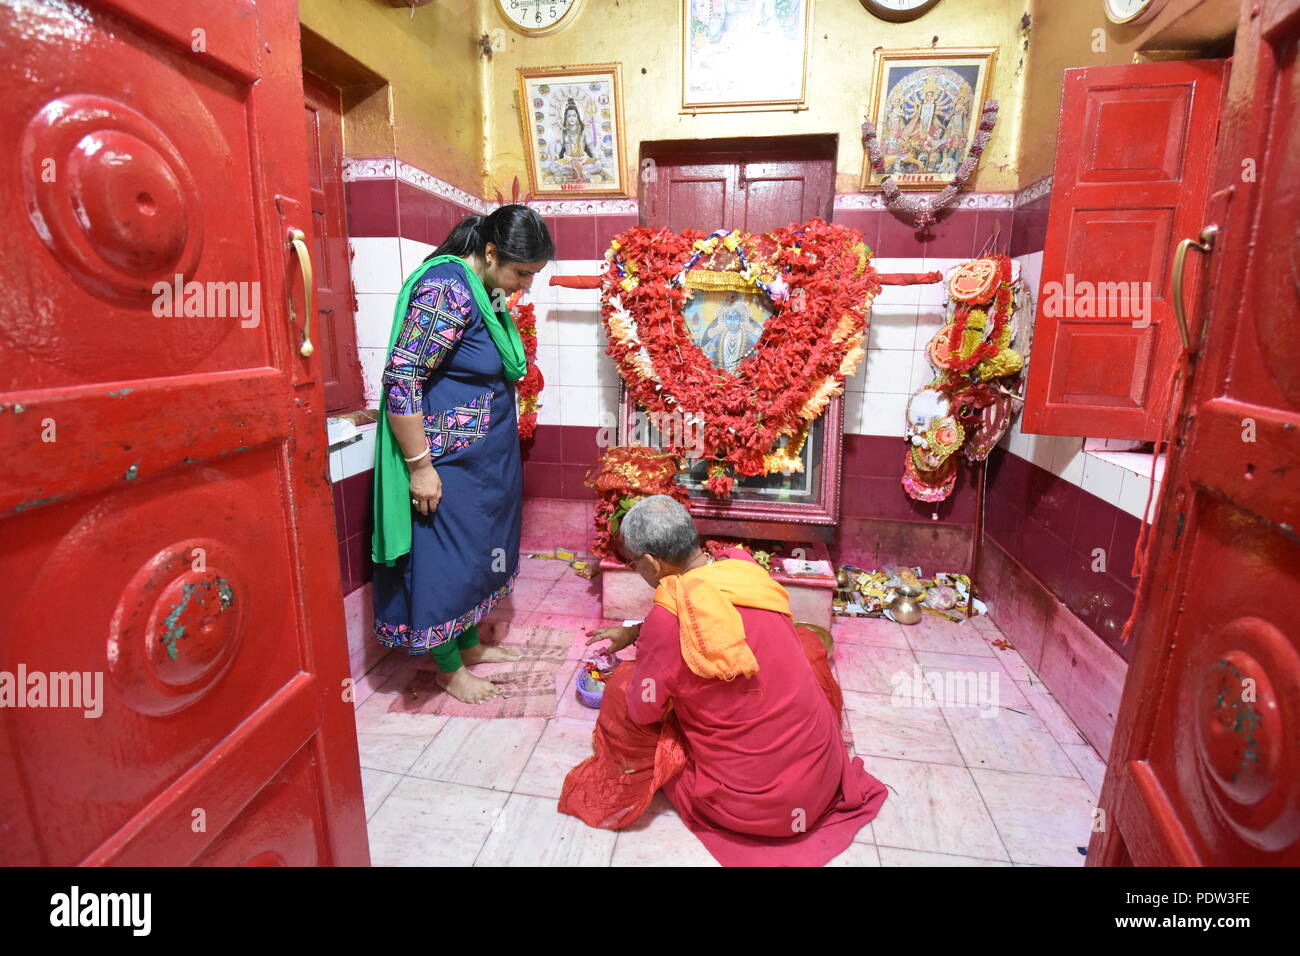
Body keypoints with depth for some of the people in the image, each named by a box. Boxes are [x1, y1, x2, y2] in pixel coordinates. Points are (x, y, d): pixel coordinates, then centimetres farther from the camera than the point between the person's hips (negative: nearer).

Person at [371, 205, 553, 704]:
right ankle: (448, 668, 25)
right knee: (444, 556, 6)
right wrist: (419, 465, -24)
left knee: (476, 550, 20)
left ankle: (470, 643, 39)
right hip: (446, 462, -10)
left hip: (482, 457, 10)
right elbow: (401, 381, -25)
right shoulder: (446, 289, -22)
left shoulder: (484, 290, 7)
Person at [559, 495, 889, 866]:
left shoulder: (668, 618, -25)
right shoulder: (744, 568, -9)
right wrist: (636, 632, 22)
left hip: (748, 804, -4)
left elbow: (643, 710, -9)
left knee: (623, 683, 4)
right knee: (807, 641, 26)